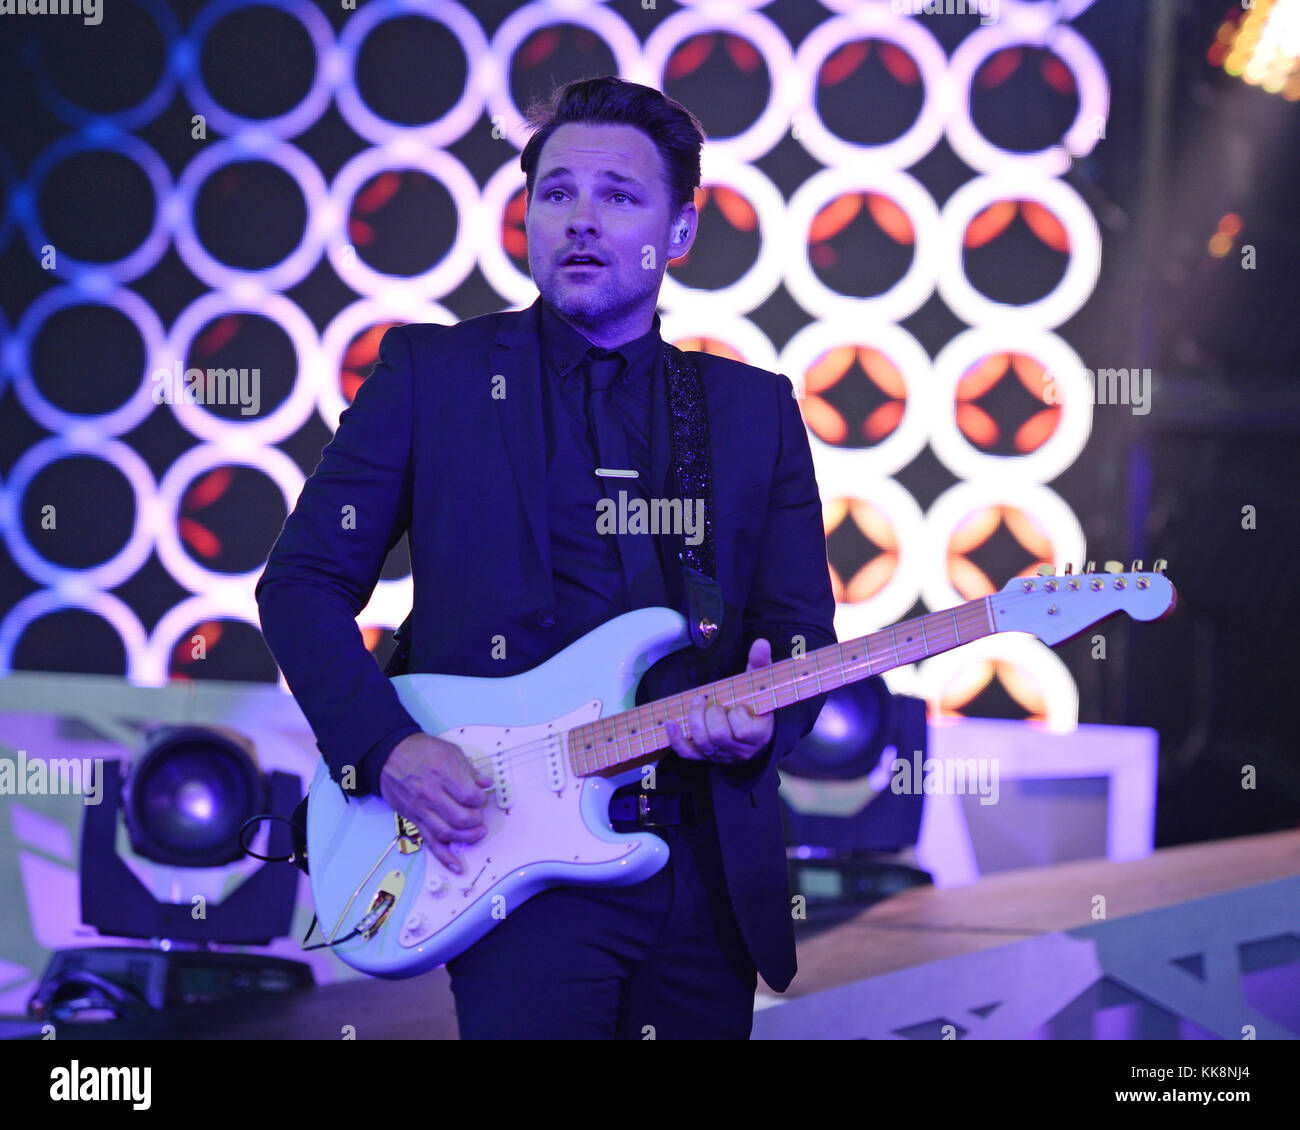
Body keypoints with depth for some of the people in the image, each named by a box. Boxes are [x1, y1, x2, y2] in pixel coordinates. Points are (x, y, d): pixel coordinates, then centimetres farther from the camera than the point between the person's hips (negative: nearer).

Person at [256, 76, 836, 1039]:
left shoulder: (757, 408, 13)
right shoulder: (432, 371, 6)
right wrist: (384, 751, -11)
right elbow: (303, 582, 4)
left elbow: (802, 626, 11)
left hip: (713, 867, 3)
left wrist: (763, 717, -13)